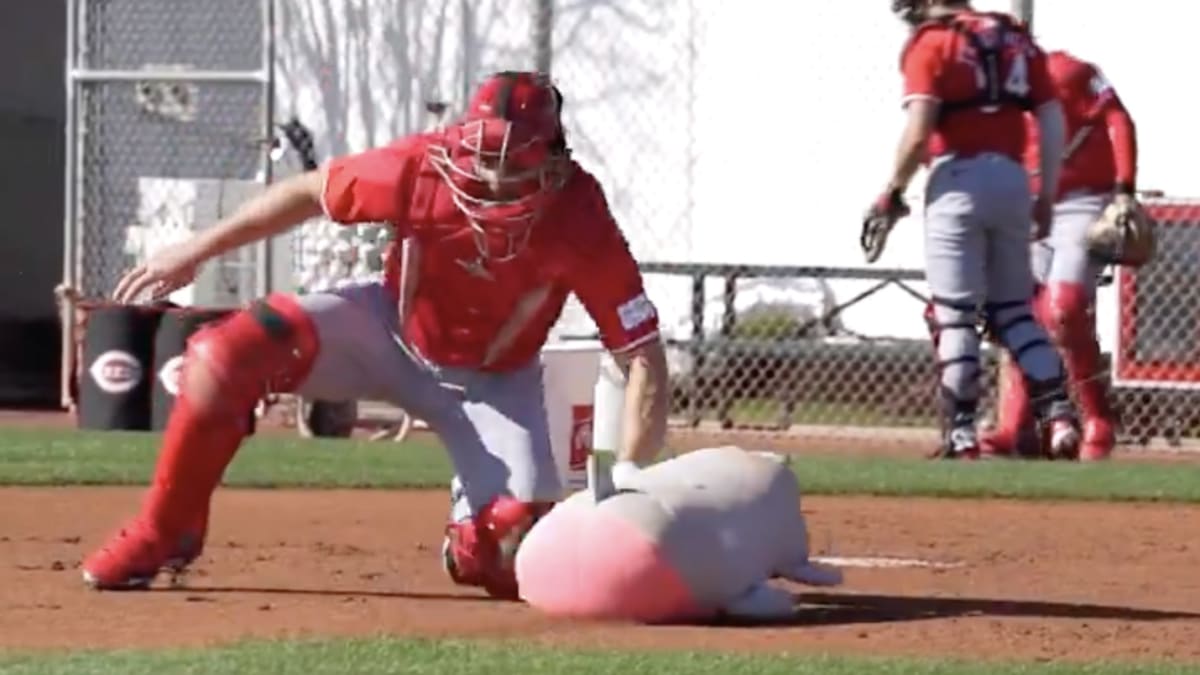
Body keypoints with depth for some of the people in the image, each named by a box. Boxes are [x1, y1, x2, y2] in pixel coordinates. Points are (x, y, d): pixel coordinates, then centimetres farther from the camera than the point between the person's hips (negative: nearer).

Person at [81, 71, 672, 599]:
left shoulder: (581, 226, -32)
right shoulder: (425, 167, -29)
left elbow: (645, 356, -28)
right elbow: (310, 193, -10)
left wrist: (628, 477, -41)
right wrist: (194, 251, -5)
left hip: (491, 382, -1)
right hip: (387, 331, 1)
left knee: (512, 559, -22)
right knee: (225, 353, -24)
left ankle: (471, 542, 19)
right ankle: (164, 534, -4)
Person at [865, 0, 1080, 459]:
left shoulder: (931, 43, -2)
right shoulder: (1017, 39, 15)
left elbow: (919, 129, -14)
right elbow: (1053, 119, 10)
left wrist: (892, 193, -5)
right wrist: (1047, 197, 15)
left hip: (957, 180, -5)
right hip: (1012, 178, 5)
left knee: (954, 314, 0)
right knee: (1015, 310, 14)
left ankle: (961, 433, -3)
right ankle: (1057, 413, 0)